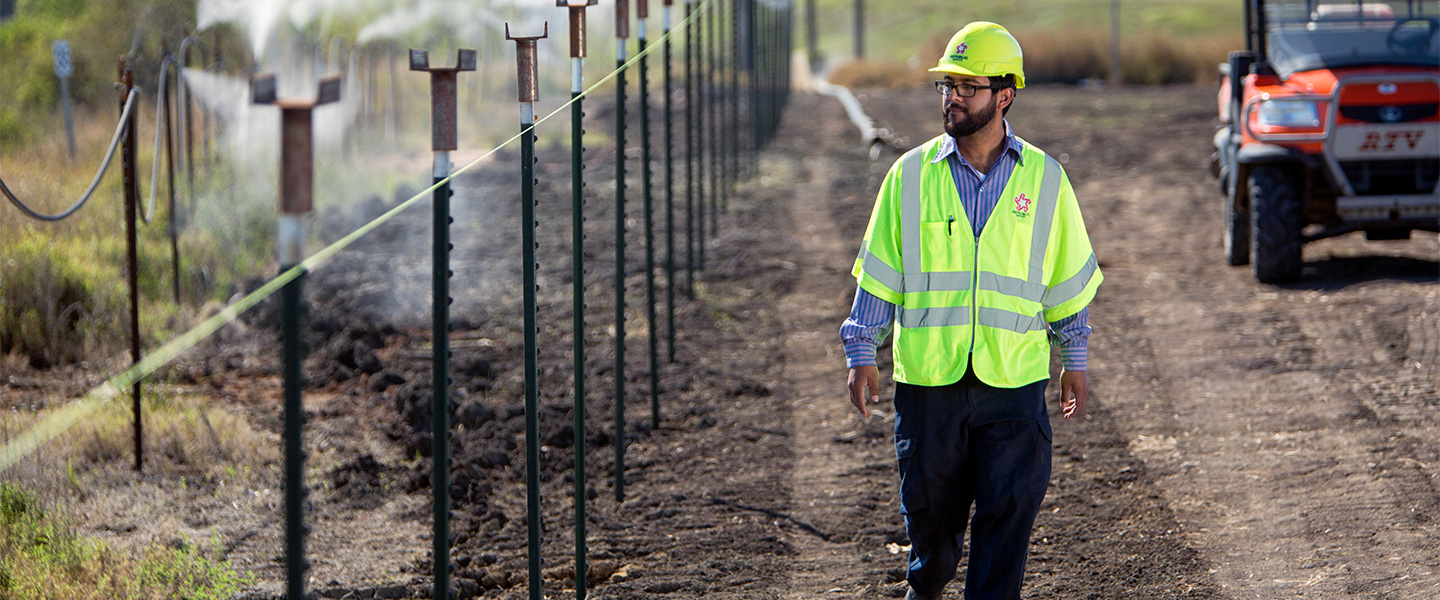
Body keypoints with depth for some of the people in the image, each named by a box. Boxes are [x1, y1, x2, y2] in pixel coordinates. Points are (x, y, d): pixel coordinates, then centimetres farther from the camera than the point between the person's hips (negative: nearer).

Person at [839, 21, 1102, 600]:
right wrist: (861, 355, 2)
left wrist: (1075, 360, 13)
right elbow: (879, 273, 7)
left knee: (1008, 513, -8)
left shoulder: (1044, 178, 4)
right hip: (927, 378, 1)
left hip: (1013, 383, -1)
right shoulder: (912, 174, 3)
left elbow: (1069, 277, 12)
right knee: (929, 508, 10)